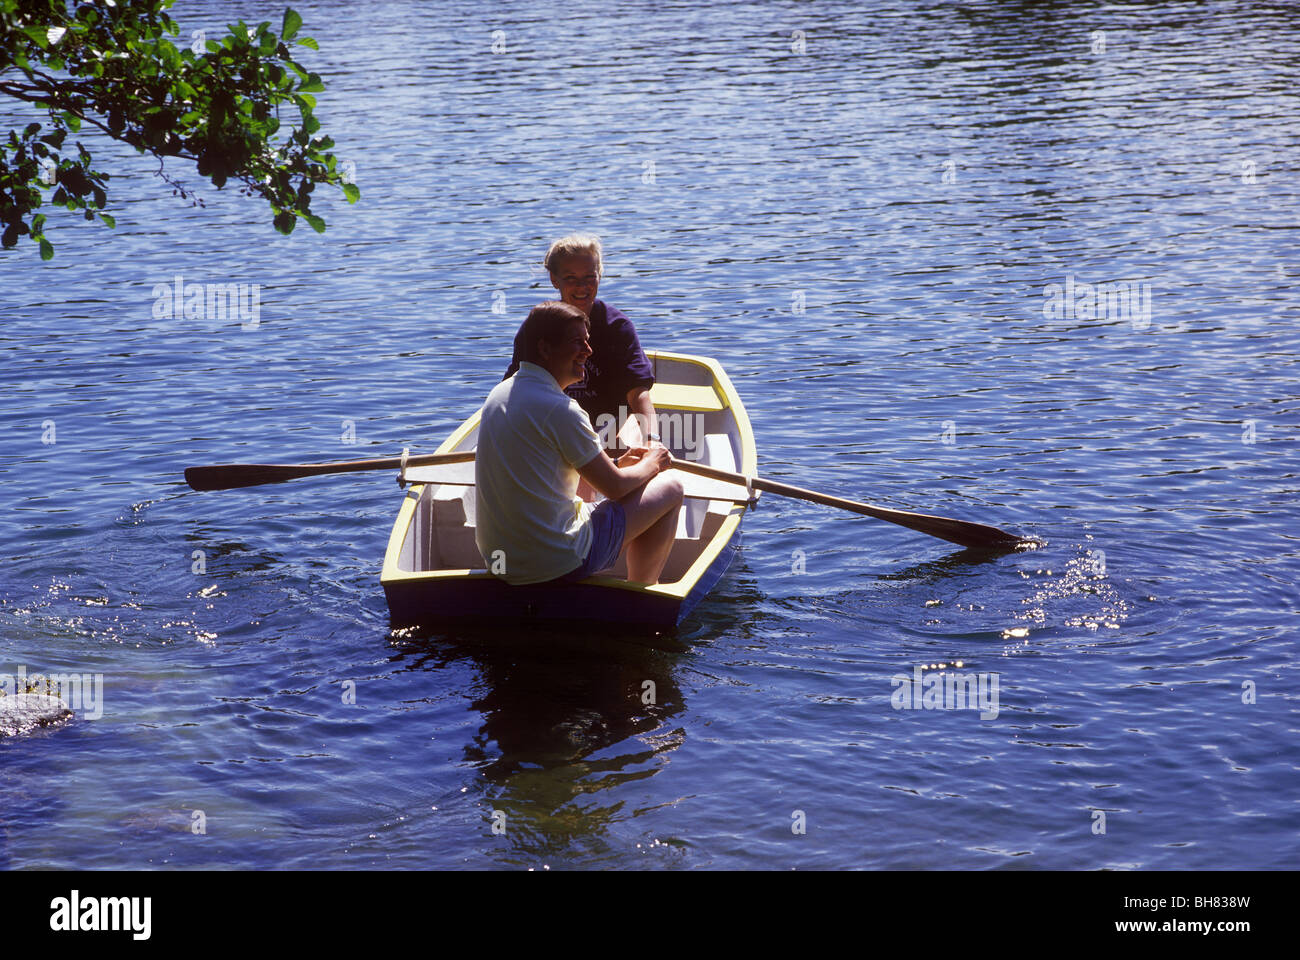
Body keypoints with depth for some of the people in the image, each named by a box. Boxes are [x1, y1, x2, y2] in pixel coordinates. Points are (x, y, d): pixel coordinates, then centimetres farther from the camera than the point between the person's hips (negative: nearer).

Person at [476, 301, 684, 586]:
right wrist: (652, 464, 12)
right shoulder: (560, 410, -19)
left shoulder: (499, 394, 7)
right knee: (670, 489, 6)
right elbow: (616, 488, -9)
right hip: (557, 561, -9)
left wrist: (617, 463, 20)